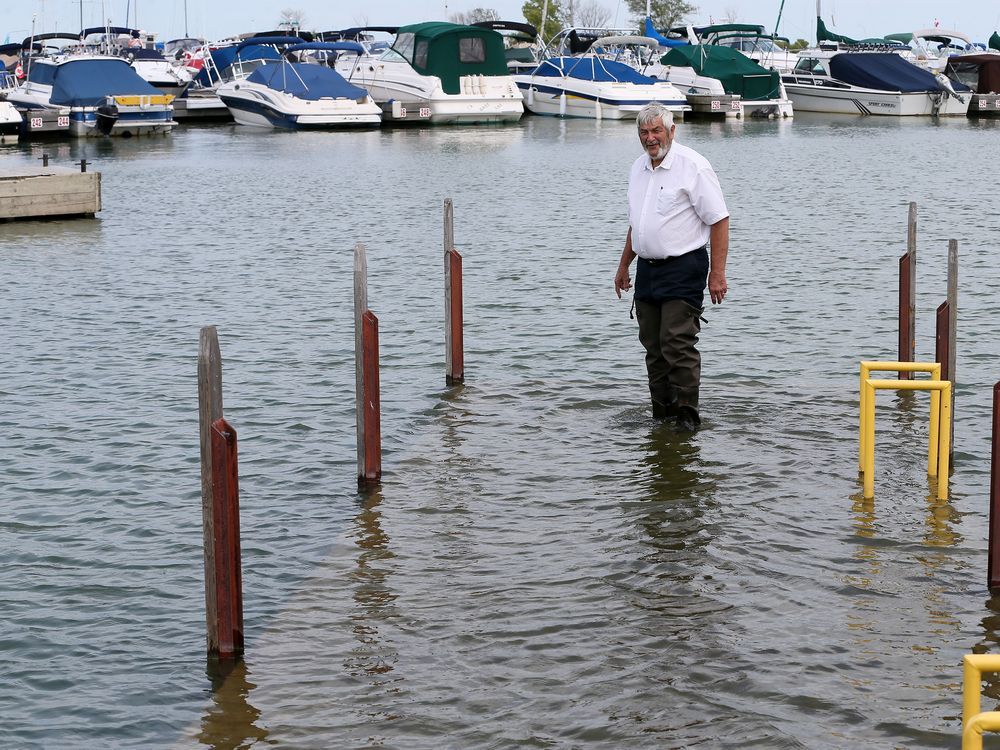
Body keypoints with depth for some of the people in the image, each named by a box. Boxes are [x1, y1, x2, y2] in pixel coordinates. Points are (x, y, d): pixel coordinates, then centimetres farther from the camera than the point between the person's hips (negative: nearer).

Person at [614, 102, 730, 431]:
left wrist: (717, 273, -16)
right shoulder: (638, 168, 13)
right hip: (647, 268, 7)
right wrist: (624, 266, 25)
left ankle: (687, 414, -7)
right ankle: (661, 415, 14)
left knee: (678, 344, -13)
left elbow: (719, 220, -11)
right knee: (653, 347, 8)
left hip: (683, 268, -7)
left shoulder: (692, 166, -10)